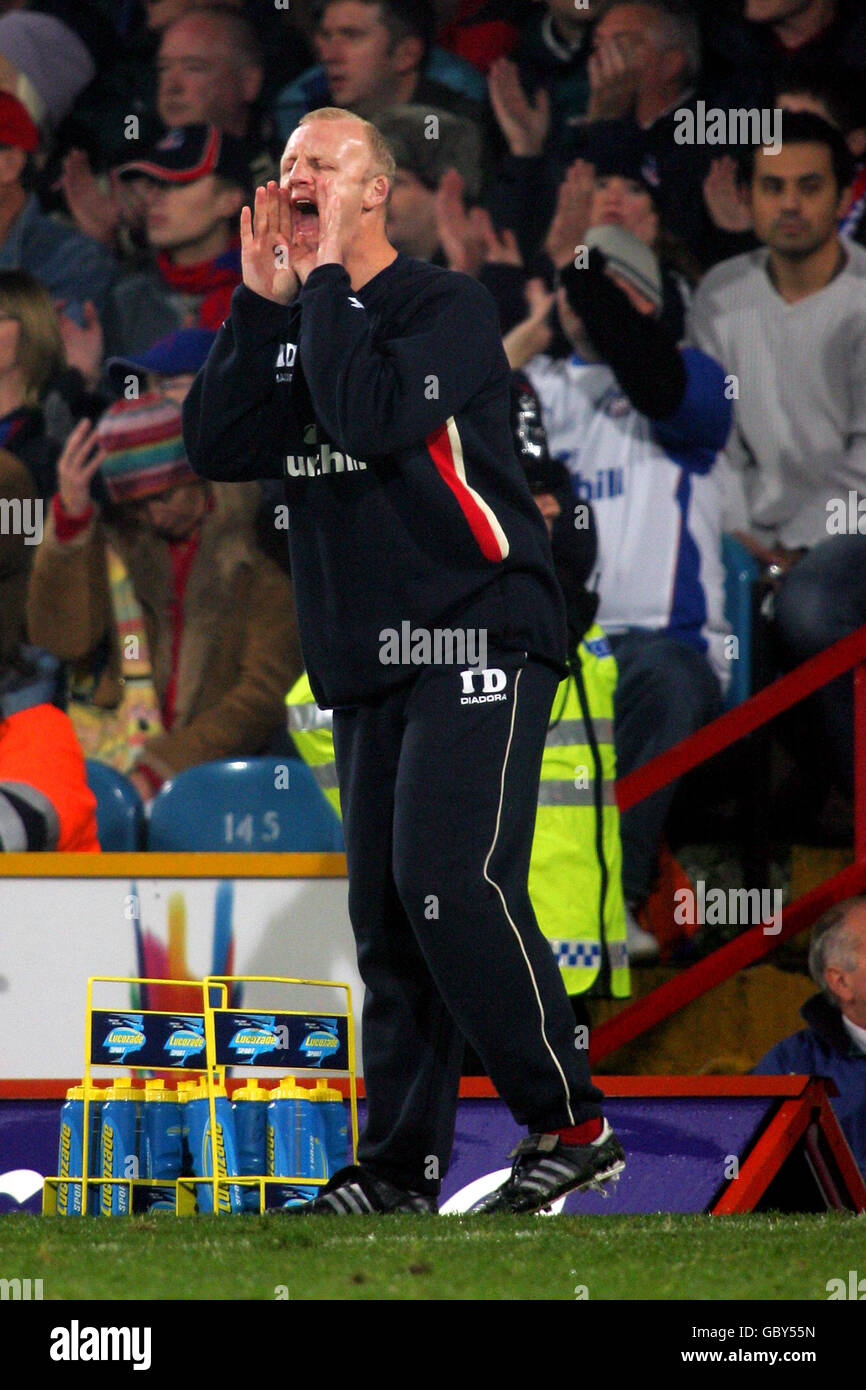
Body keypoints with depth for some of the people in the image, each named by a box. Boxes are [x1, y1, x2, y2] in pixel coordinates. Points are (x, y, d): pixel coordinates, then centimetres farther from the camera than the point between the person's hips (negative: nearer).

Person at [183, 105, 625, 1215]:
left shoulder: (444, 308, -5)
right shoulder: (290, 325, 15)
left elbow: (373, 419, -23)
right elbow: (214, 448, 0)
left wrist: (326, 282, -13)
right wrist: (261, 298, -4)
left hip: (477, 639, -7)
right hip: (367, 665, 7)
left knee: (452, 883, -20)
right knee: (385, 916, 5)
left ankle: (570, 1126, -12)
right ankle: (399, 1170, 8)